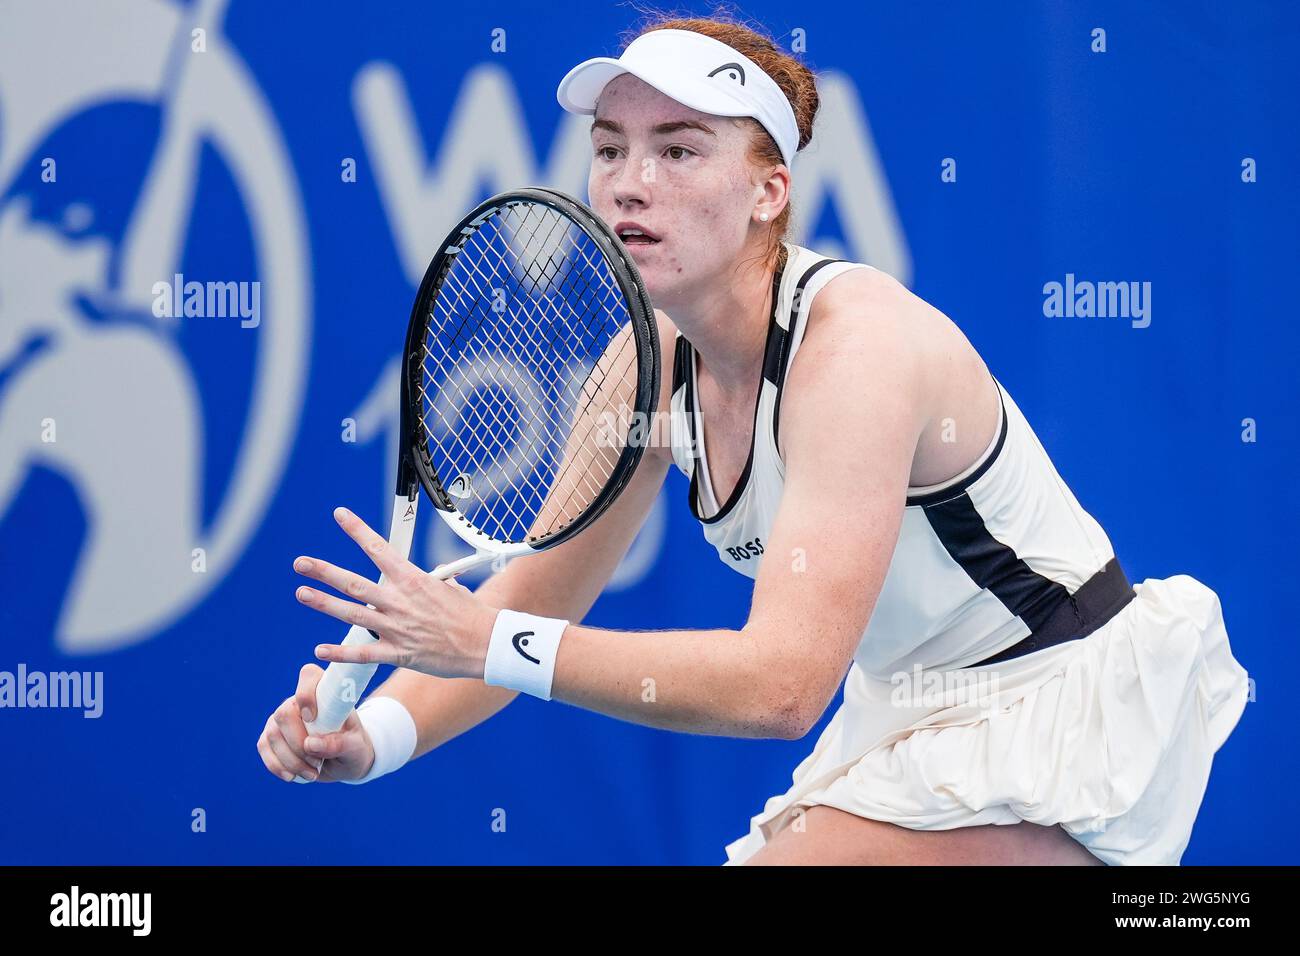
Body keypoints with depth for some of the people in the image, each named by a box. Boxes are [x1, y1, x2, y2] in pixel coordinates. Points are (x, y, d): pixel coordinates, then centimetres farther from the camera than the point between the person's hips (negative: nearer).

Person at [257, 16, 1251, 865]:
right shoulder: (651, 365, -3)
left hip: (1058, 709, -8)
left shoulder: (855, 344, -28)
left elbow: (782, 680, -36)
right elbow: (528, 602, 3)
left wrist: (489, 643, -38)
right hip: (907, 716, 8)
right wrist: (373, 733, -16)